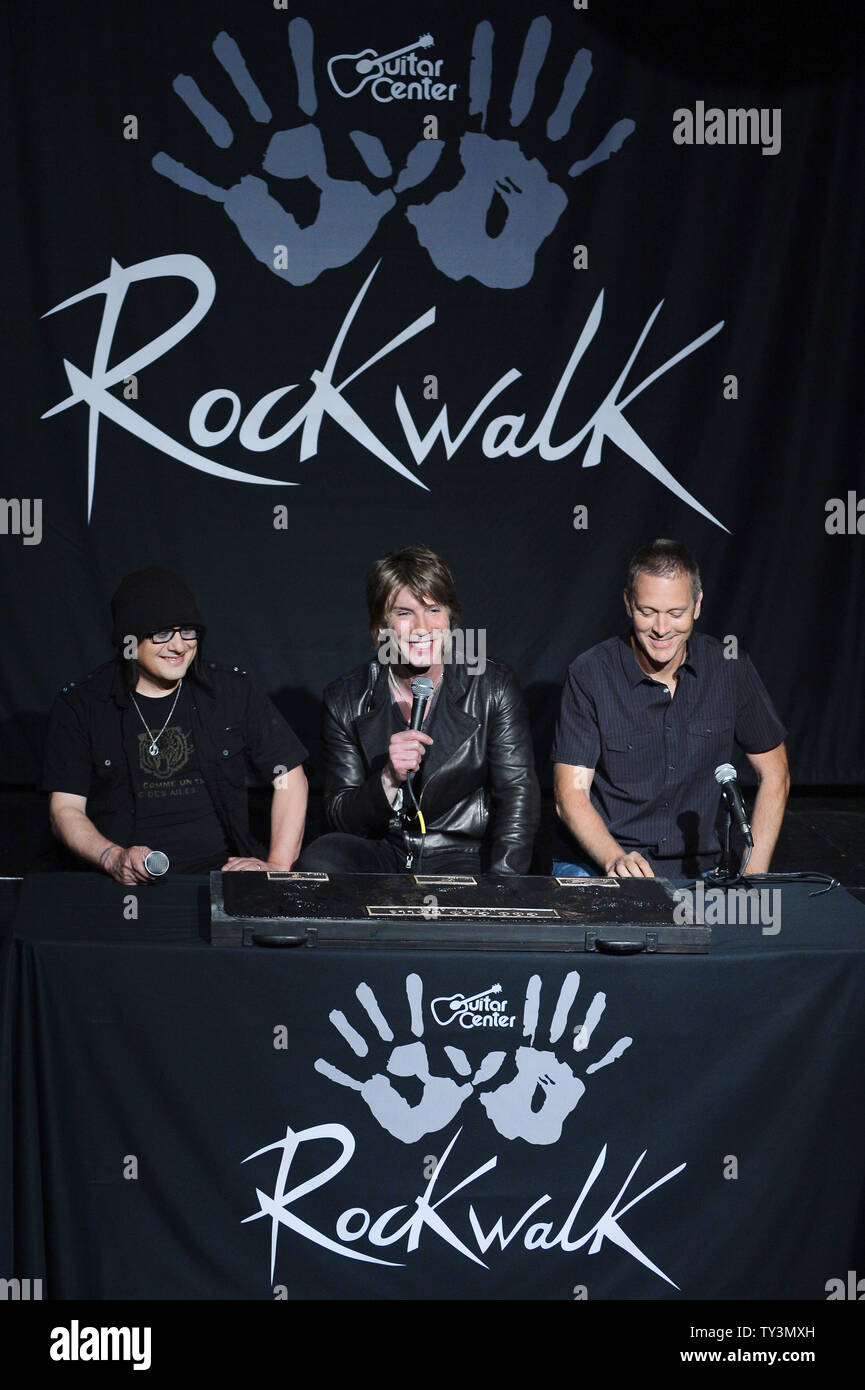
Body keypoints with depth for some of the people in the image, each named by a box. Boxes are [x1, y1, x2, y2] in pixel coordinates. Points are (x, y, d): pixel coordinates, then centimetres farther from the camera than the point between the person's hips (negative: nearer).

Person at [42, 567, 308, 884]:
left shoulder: (231, 691, 11)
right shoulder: (79, 706, 7)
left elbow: (290, 776, 14)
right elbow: (65, 810, 5)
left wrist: (277, 865, 0)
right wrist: (114, 857, -15)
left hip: (220, 869, 1)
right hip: (126, 883, -1)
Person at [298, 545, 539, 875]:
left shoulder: (494, 688, -2)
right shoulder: (345, 699, 0)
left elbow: (517, 797, -5)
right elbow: (340, 819, 0)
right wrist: (390, 779, -21)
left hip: (460, 857, -3)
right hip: (379, 853, 3)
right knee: (319, 859, -28)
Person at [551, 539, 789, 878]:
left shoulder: (730, 668, 0)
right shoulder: (590, 675, -6)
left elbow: (774, 776, 9)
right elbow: (571, 793, -8)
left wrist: (754, 876, -3)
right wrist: (615, 860, -27)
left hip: (696, 870, 3)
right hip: (595, 863, -2)